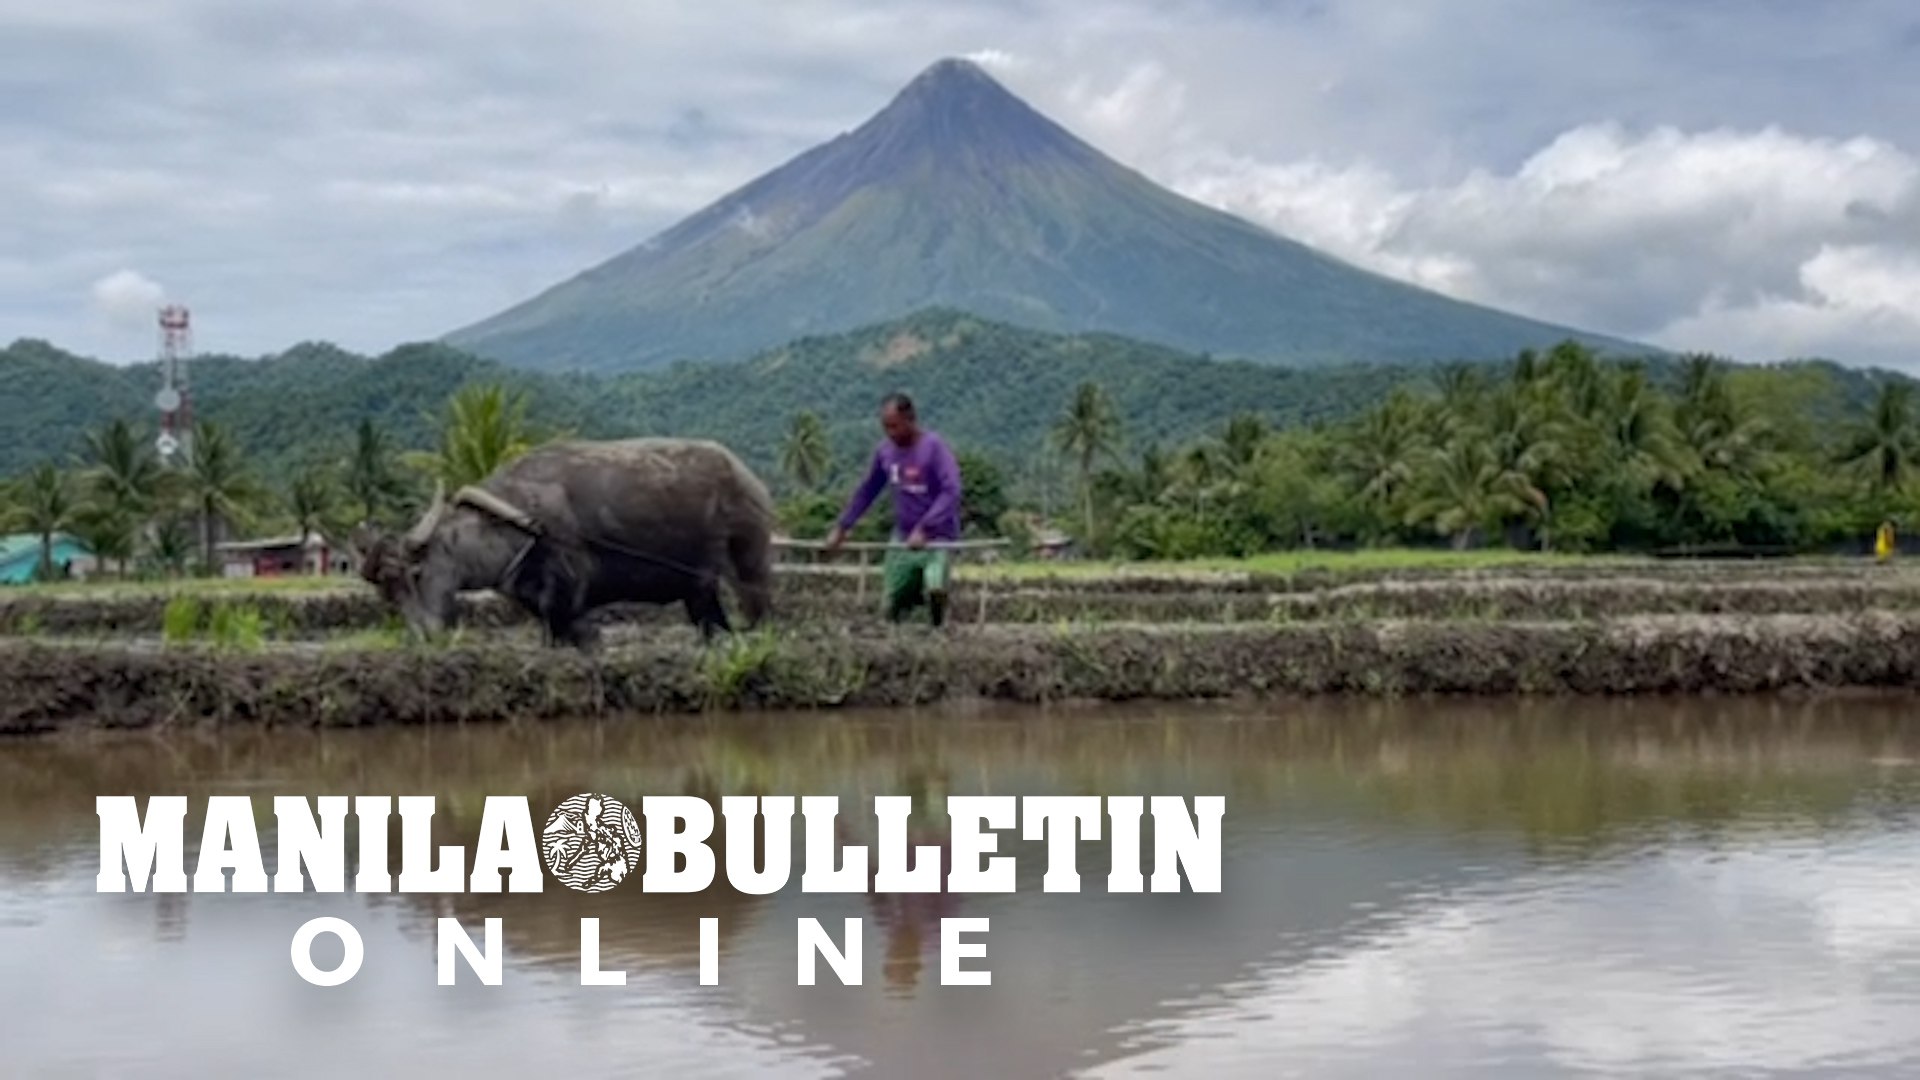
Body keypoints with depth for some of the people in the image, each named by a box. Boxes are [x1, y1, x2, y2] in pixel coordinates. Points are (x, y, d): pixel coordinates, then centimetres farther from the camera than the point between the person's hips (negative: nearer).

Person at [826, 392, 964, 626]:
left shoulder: (934, 447, -14)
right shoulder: (885, 450, 4)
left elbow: (951, 492, -22)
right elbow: (866, 491, 17)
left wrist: (924, 529, -30)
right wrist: (842, 527, 12)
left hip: (937, 537, -5)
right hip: (903, 537, 5)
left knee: (934, 589, -30)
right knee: (892, 610, 2)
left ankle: (938, 630, 0)